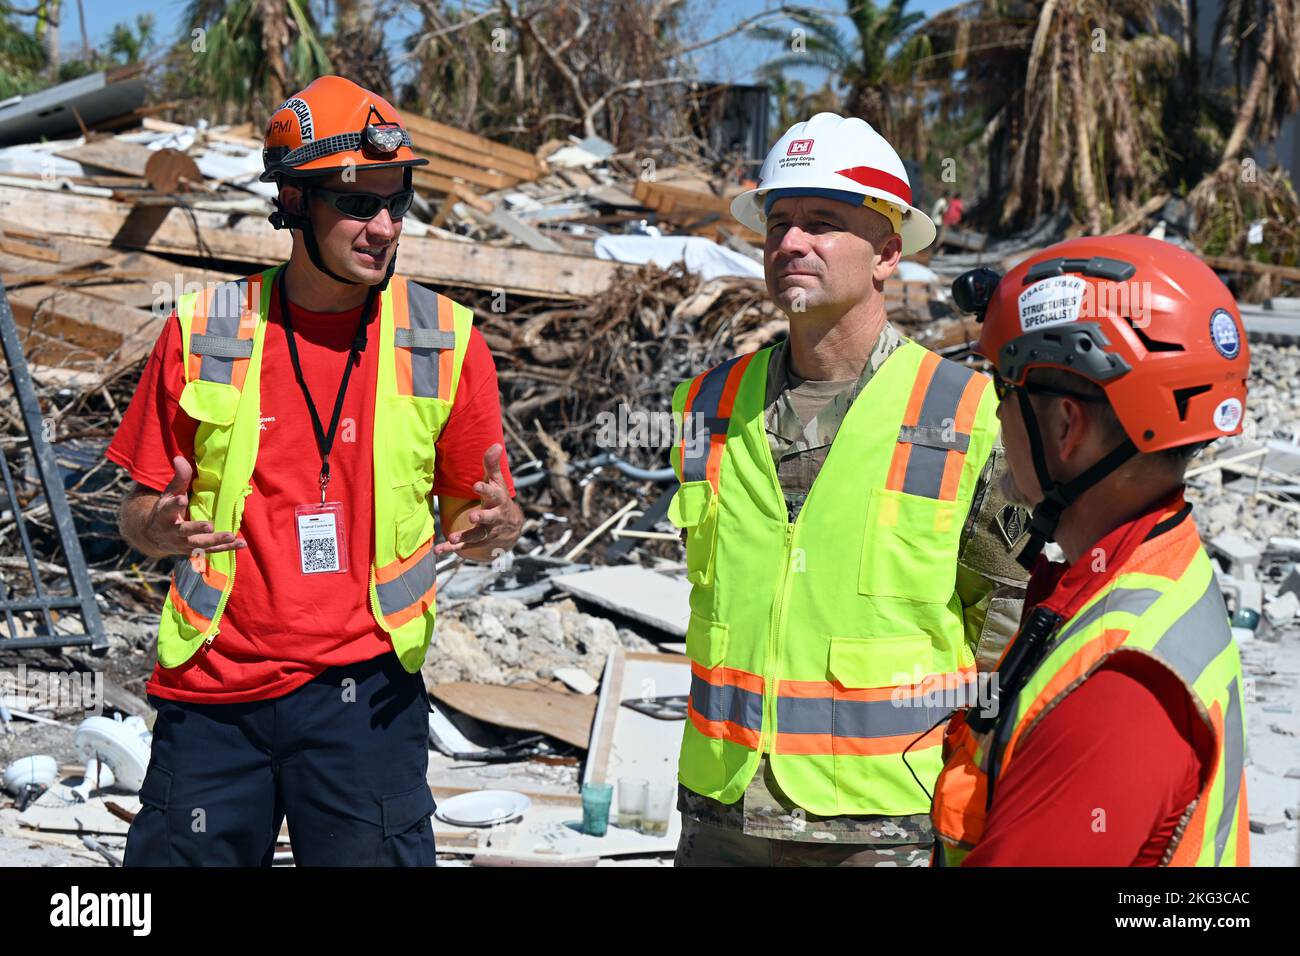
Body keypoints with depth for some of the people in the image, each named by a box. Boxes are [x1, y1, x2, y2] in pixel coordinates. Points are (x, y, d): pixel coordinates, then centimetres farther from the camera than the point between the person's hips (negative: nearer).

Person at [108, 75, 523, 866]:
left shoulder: (445, 342, 0)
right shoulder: (202, 332, 1)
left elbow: (470, 516, 8)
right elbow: (142, 515, 8)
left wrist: (495, 526, -16)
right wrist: (163, 528, -15)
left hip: (363, 689, -1)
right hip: (210, 690, 1)